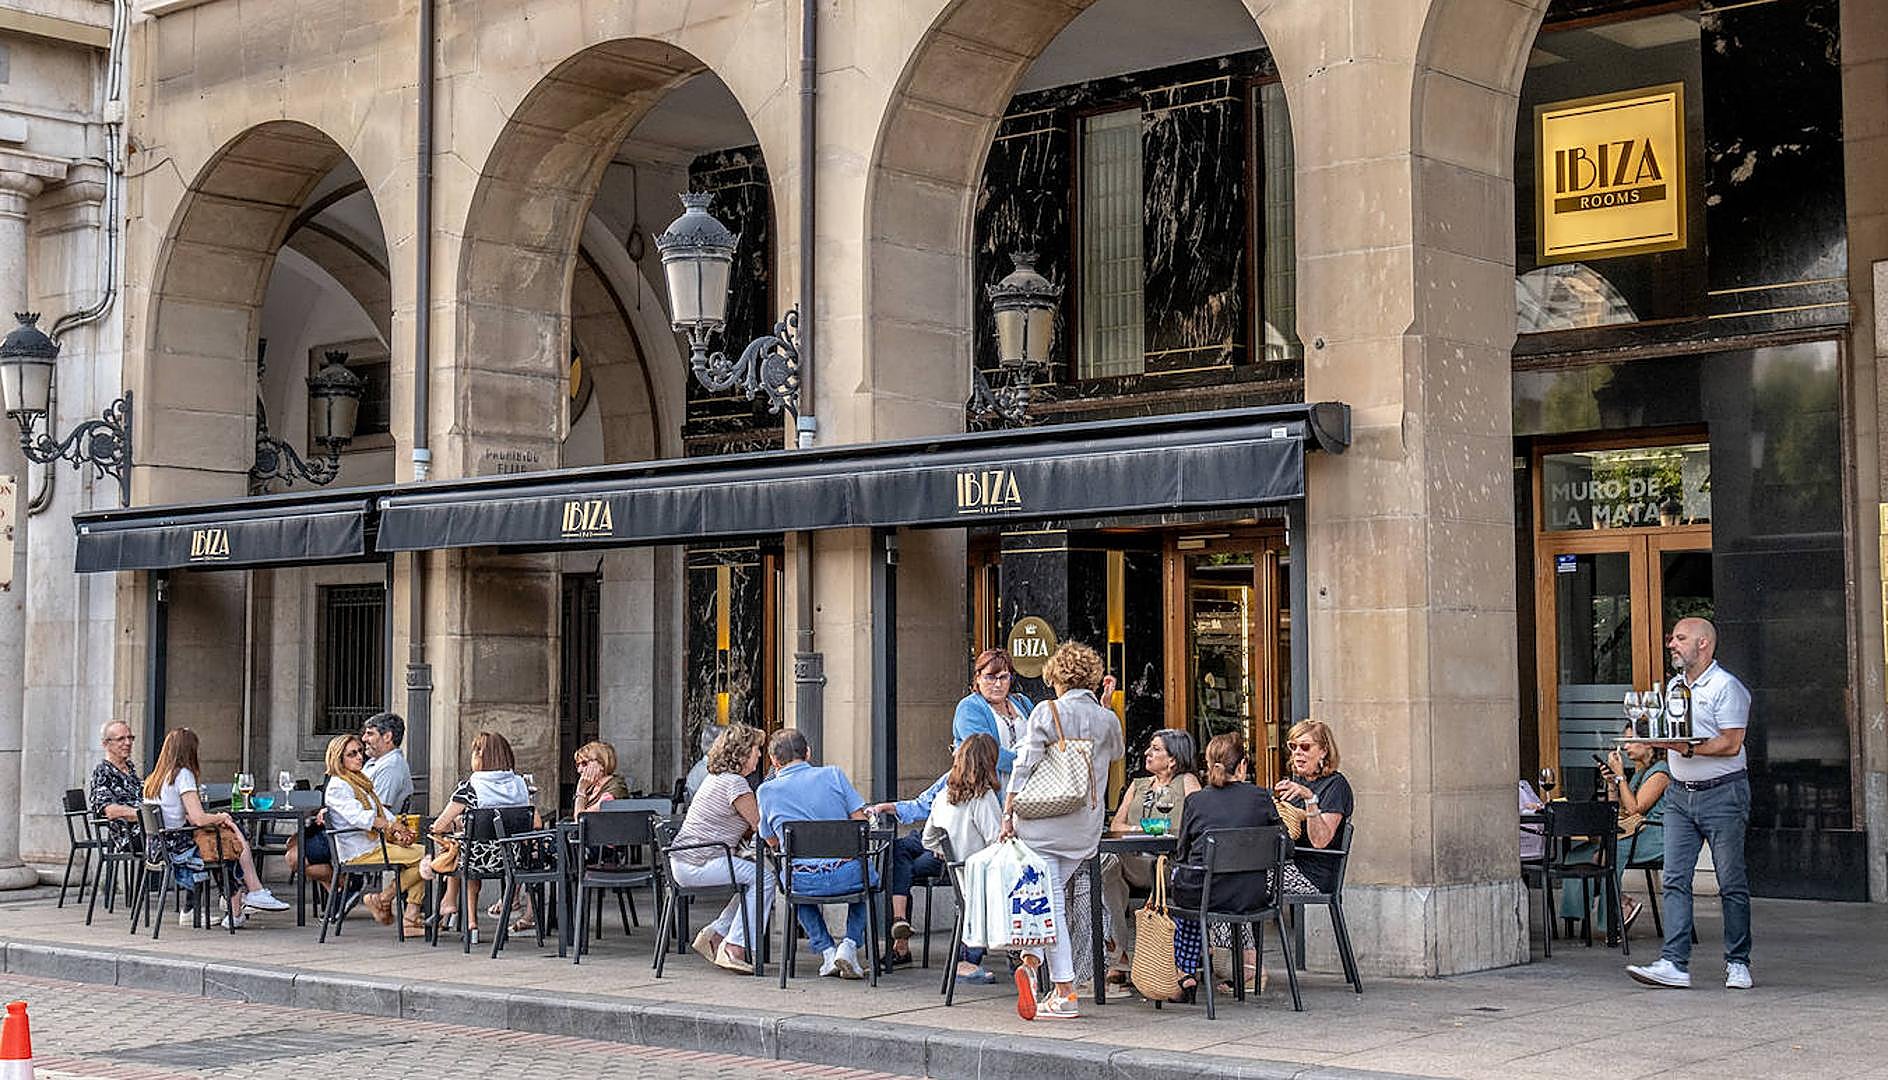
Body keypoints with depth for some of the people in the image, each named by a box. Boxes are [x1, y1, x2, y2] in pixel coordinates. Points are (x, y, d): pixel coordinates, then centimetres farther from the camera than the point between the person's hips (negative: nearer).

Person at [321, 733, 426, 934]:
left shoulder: (363, 782, 22)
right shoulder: (337, 786, -9)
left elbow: (382, 811, 16)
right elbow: (357, 816, -24)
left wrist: (399, 832, -2)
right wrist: (392, 826, -26)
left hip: (376, 844, 10)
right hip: (358, 852, -10)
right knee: (423, 857, -20)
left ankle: (412, 918, -8)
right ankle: (382, 899, -8)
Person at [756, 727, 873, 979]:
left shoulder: (767, 790, 6)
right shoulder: (833, 774, 4)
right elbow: (861, 822, 4)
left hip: (804, 880, 1)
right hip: (846, 873, -1)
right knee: (868, 878, 35)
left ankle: (826, 950, 18)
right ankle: (849, 944, 12)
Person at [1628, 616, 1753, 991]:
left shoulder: (1726, 687, -8)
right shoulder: (1673, 686, 15)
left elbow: (1730, 744, -15)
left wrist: (1687, 748, -22)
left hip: (1722, 792, -7)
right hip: (1679, 794, 7)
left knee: (1731, 883, 2)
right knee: (1675, 880, -3)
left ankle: (1737, 963, 12)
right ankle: (1674, 964, -6)